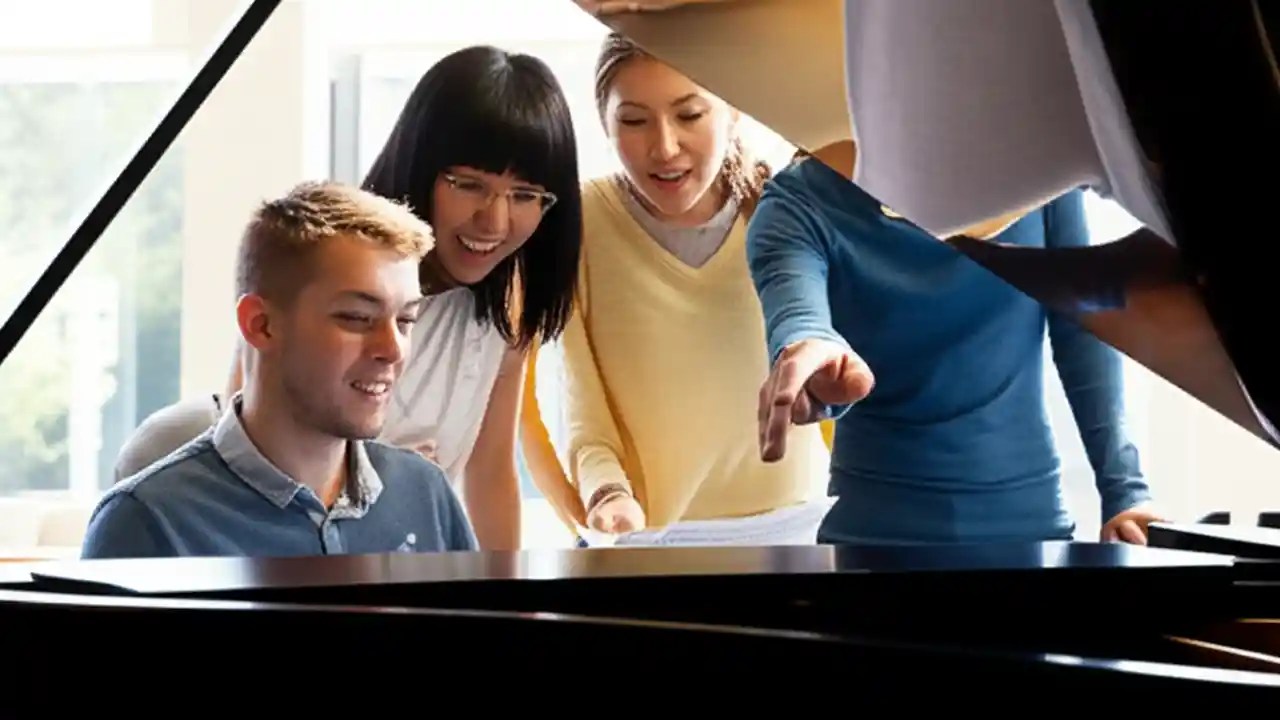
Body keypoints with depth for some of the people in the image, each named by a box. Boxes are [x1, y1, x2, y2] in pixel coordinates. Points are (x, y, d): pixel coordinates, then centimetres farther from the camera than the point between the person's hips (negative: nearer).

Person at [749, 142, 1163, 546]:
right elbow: (797, 319, -30)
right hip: (877, 526, -2)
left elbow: (1082, 329, 2)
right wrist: (806, 356, -52)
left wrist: (1125, 488, -5)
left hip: (1030, 516, 2)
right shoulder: (800, 204, -10)